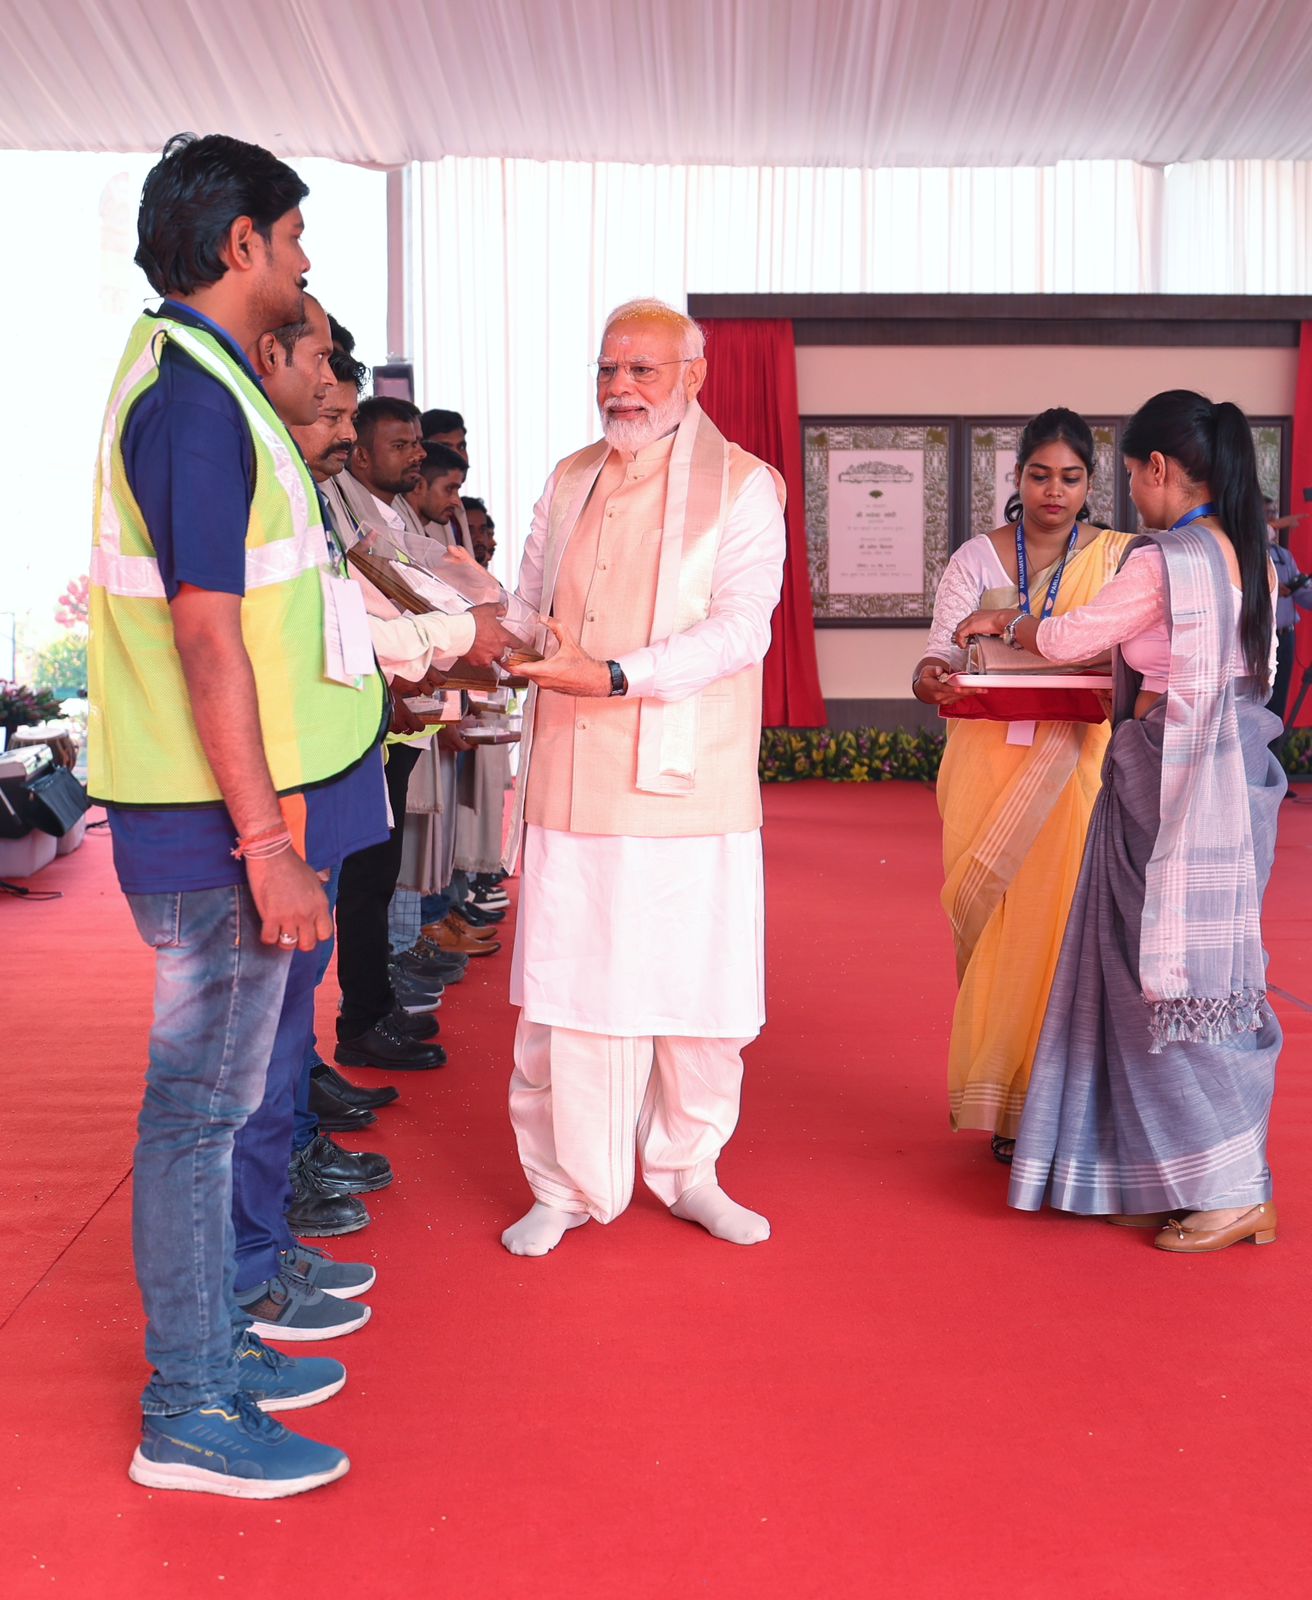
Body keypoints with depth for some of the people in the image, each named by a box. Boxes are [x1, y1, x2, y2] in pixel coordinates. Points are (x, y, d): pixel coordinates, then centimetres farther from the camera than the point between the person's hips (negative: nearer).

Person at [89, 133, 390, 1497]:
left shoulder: (190, 380, 16)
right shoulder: (197, 400, -16)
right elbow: (209, 639, -22)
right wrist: (268, 843, -22)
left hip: (222, 814, 10)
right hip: (218, 824, -10)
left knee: (215, 1093, 17)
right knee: (198, 1106, -2)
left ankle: (213, 1348, 31)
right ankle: (188, 1415, 10)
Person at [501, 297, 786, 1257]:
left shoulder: (742, 486, 0)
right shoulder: (570, 483, 15)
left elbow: (740, 628, -12)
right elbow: (531, 603, 17)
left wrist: (618, 675, -23)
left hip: (687, 783, -3)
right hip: (573, 782, 3)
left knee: (697, 992, 5)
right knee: (567, 989, 3)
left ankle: (687, 1170, 24)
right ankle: (568, 1186, 16)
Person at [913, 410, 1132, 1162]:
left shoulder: (1118, 558, 5)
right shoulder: (978, 558, 5)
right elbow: (944, 648, -3)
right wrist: (933, 677, -26)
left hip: (1075, 766, 0)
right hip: (989, 763, 1)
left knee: (1058, 922, -3)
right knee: (992, 926, 2)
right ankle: (1000, 1102, 13)